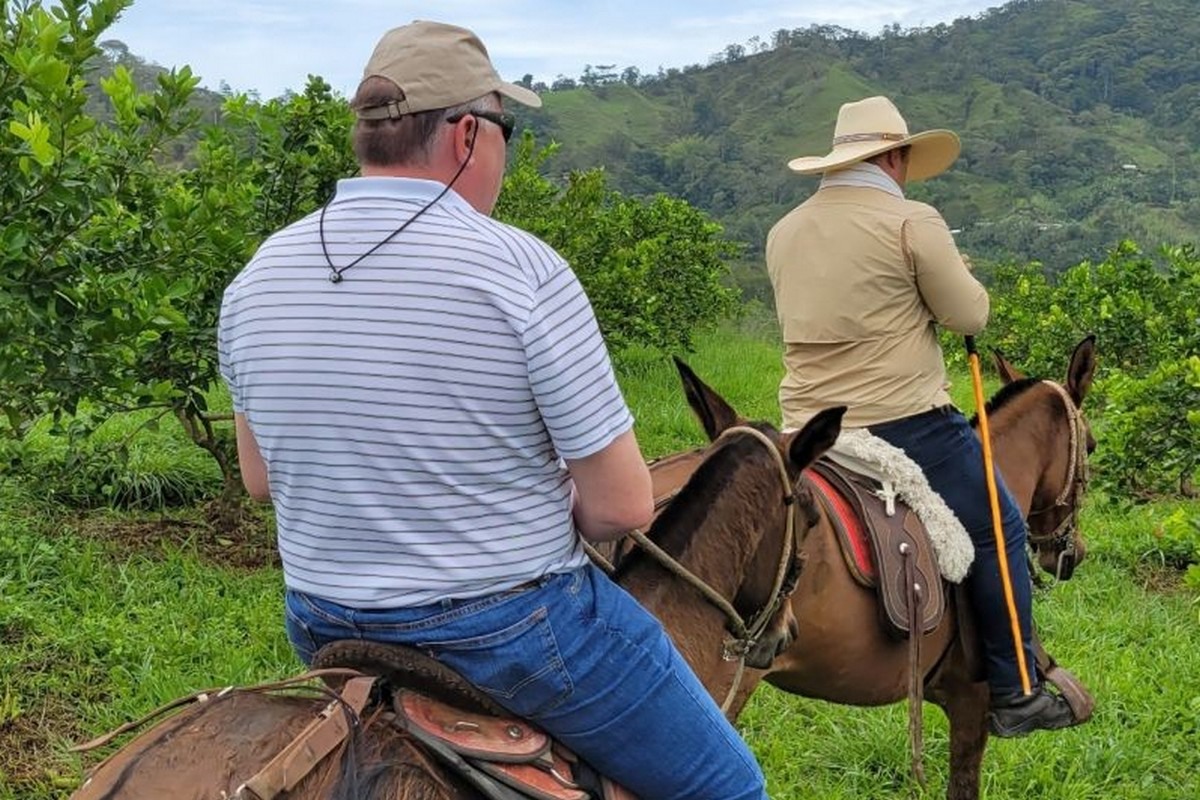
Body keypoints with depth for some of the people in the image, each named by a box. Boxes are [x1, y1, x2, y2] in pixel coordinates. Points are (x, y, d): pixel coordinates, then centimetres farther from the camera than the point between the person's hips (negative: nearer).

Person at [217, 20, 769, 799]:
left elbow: (260, 479, 9)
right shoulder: (523, 270, -20)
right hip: (512, 628, -6)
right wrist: (553, 506, 4)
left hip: (327, 631, 6)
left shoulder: (256, 280, -3)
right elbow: (622, 507, -17)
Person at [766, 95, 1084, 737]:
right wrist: (958, 277, 14)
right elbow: (968, 316, -6)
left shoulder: (784, 231, 11)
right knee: (997, 533, 8)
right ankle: (1014, 695, 12)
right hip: (905, 421, -6)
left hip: (808, 428, 6)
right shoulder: (911, 221, -10)